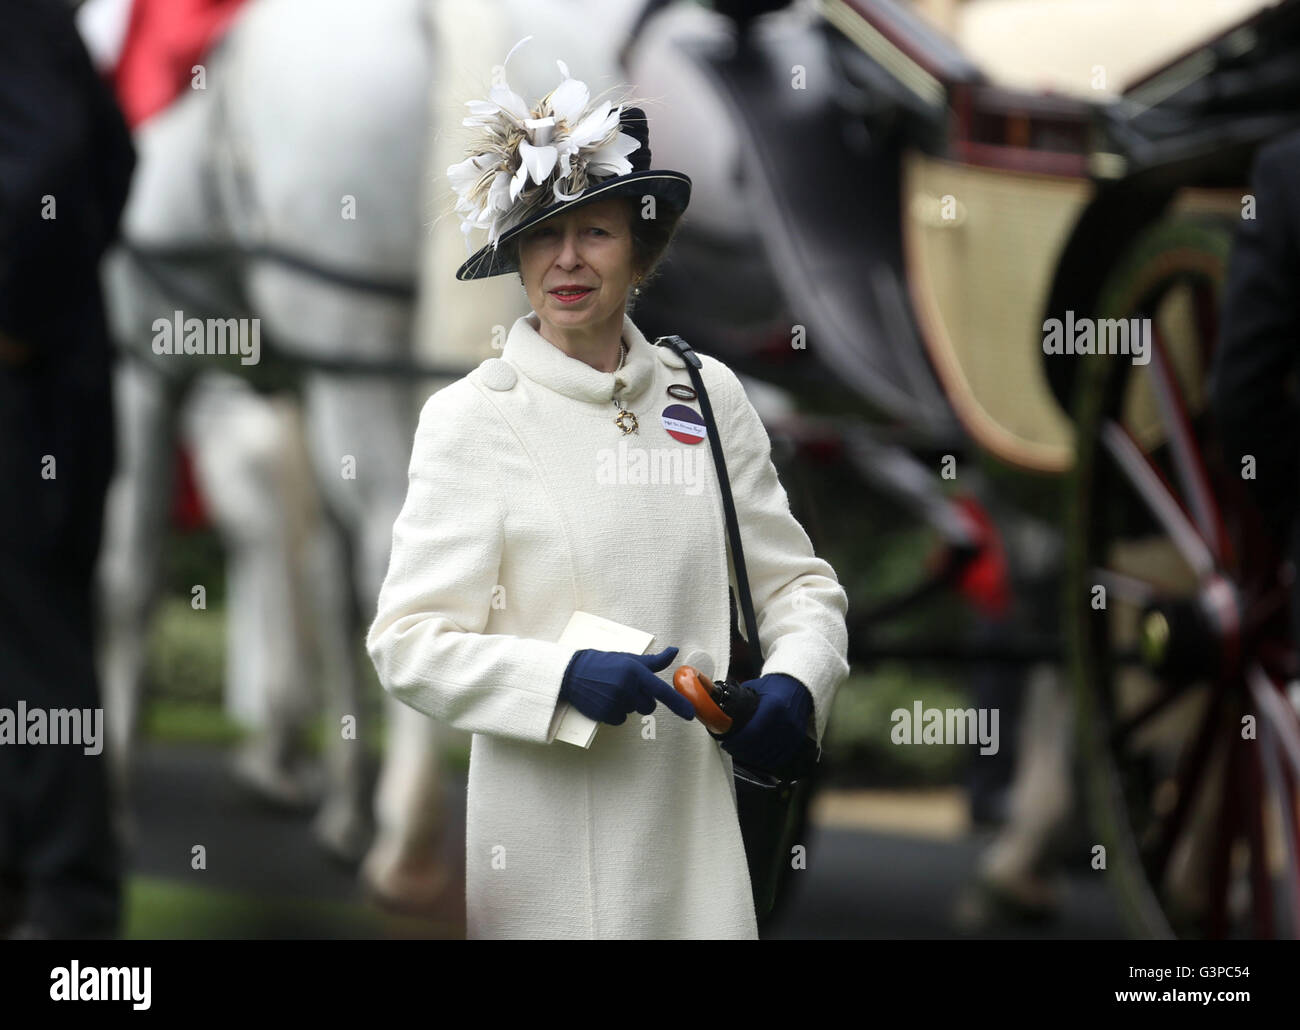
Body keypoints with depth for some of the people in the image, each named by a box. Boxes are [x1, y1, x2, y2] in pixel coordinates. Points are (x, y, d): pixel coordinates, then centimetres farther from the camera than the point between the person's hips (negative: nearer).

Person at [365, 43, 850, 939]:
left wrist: (795, 680, -7)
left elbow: (795, 579, 14)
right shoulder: (471, 417, -3)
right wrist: (564, 676, -21)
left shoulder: (708, 395, 8)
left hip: (694, 826, 3)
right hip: (544, 831, -3)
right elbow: (408, 644, -6)